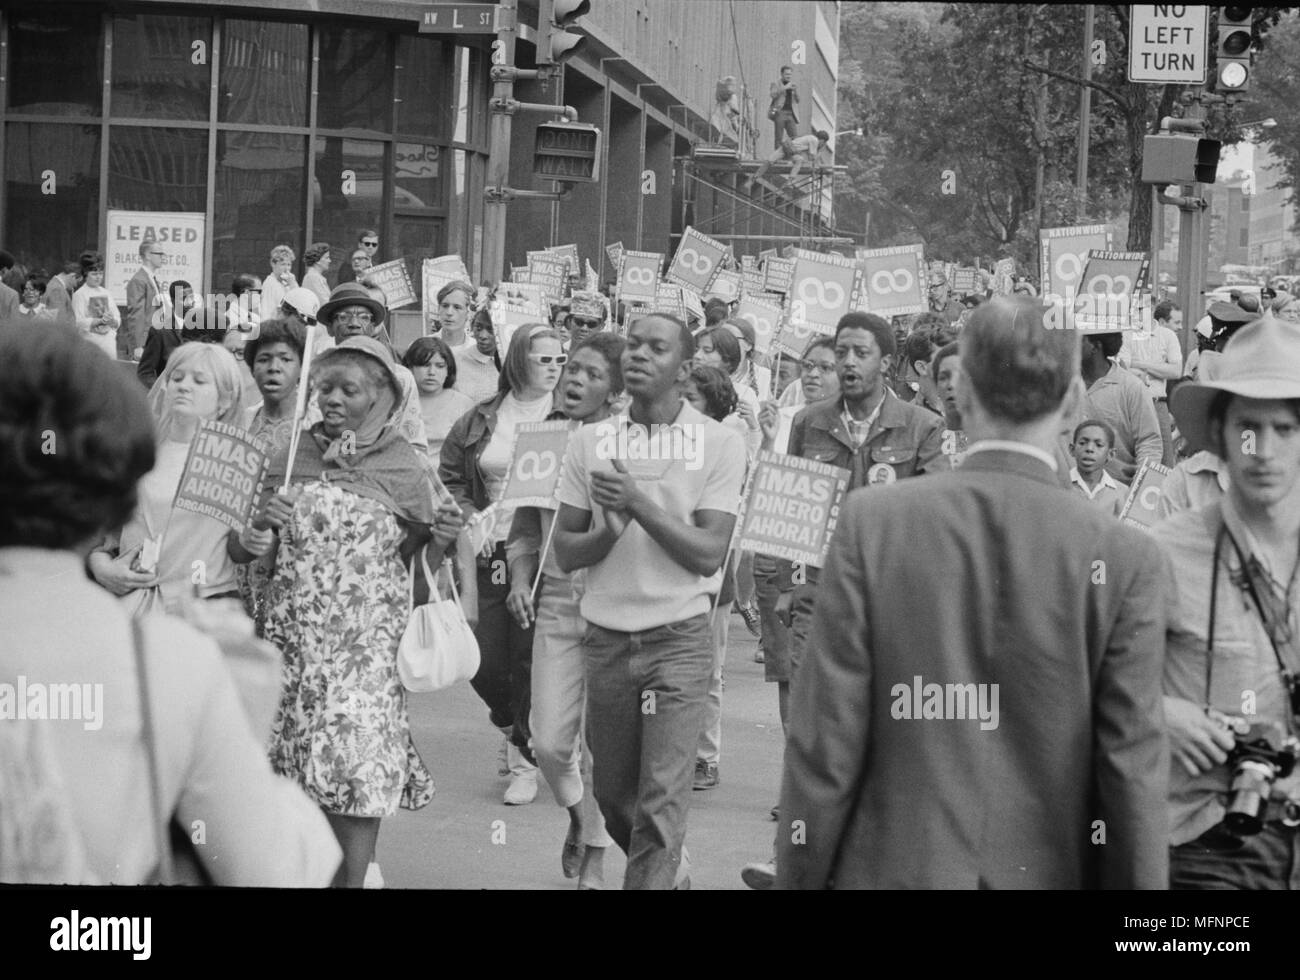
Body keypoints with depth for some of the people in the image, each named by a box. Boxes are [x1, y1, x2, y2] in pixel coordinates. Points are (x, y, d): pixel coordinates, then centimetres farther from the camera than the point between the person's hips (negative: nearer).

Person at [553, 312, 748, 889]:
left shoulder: (719, 445, -4)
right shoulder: (590, 442, 5)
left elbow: (708, 555, -11)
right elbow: (565, 553, 5)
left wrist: (638, 504, -19)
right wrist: (608, 532, -16)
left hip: (678, 640, -4)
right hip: (605, 640, 4)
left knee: (661, 804, -11)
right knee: (614, 798, 15)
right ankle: (670, 871, 40)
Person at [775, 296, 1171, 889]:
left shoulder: (870, 524, -7)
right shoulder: (1128, 560, -8)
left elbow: (824, 747, -6)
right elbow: (1132, 768, -7)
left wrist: (799, 877, 4)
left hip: (890, 867, 0)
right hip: (1049, 872, 1)